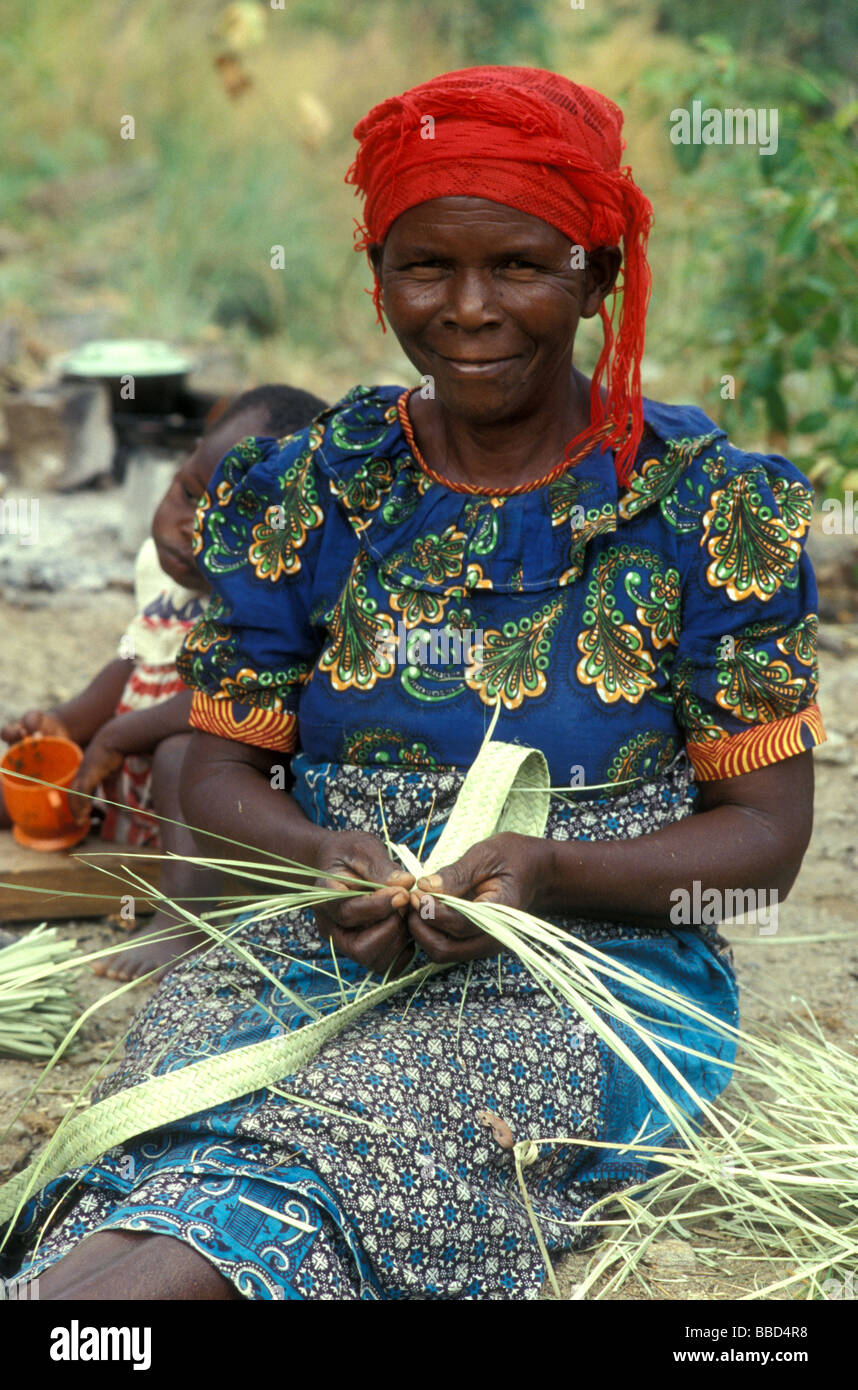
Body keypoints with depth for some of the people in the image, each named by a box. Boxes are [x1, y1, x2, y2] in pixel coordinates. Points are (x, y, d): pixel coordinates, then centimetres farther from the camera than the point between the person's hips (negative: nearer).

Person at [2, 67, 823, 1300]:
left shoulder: (712, 508, 1)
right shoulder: (301, 494, 9)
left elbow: (766, 831, 0)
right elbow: (219, 770, 11)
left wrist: (546, 872, -19)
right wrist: (317, 856, -14)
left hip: (595, 967, -3)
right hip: (315, 949, 4)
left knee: (283, 1170, -36)